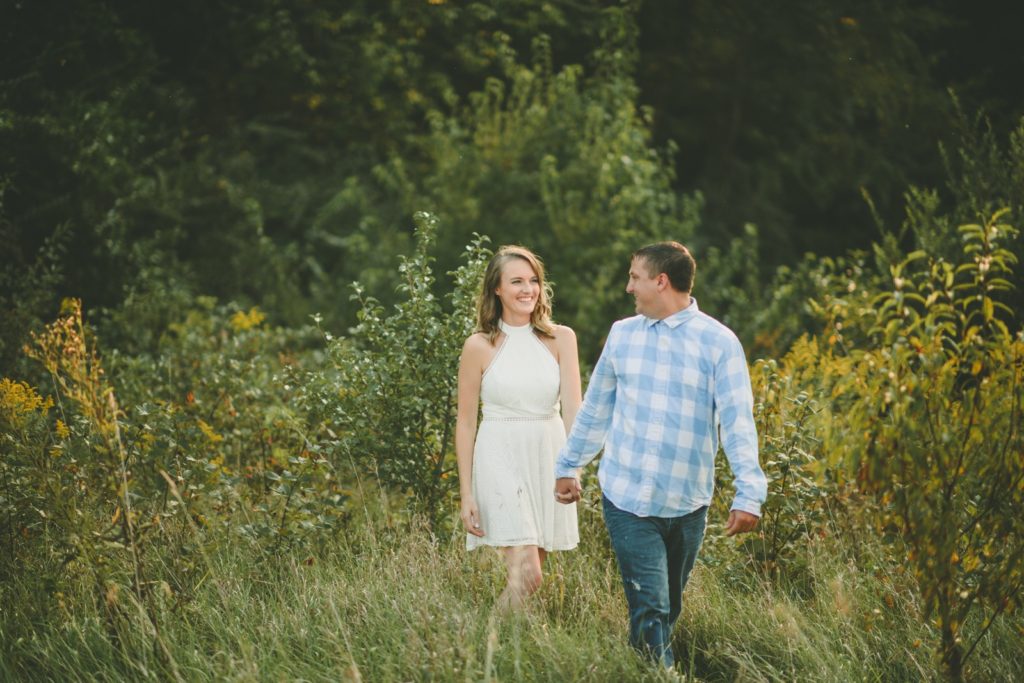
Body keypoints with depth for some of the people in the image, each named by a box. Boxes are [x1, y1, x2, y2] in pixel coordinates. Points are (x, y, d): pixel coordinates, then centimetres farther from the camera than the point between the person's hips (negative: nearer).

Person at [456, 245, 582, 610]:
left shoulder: (560, 339, 2)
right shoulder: (479, 346, -3)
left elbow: (572, 408, -8)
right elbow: (465, 422, 2)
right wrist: (466, 495, -2)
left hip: (548, 458, 3)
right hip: (501, 459, -3)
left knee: (531, 571, 10)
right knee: (526, 575, -15)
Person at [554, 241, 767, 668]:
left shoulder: (718, 341, -5)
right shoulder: (622, 334, 7)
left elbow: (737, 421, -10)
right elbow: (596, 408, 18)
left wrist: (749, 494, -18)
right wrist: (568, 466, 21)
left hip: (688, 504, -1)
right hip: (627, 500, 1)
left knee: (669, 611, 12)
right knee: (649, 611, -9)